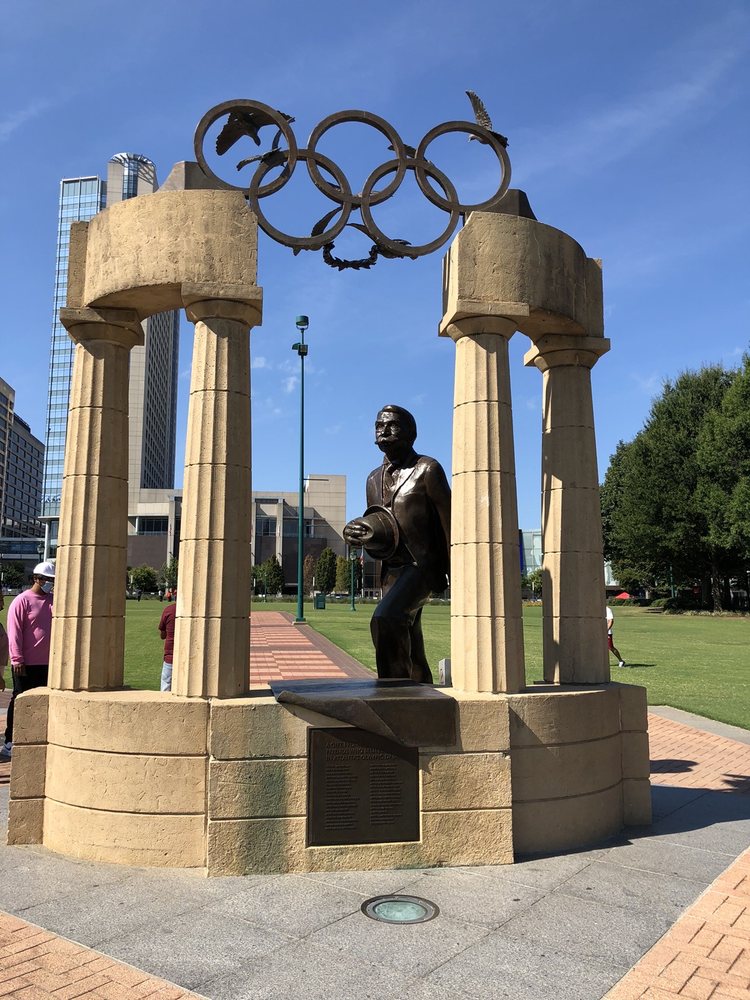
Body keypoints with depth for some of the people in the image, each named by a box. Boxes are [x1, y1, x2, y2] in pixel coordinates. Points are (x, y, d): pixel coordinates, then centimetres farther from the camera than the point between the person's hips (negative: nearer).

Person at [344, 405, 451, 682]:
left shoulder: (427, 469, -6)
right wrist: (357, 533, -3)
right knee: (410, 646, 12)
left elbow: (448, 521, -10)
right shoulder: (374, 478, 13)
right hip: (391, 571, 7)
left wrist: (454, 575, -14)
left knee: (385, 619, -28)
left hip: (422, 566, -7)